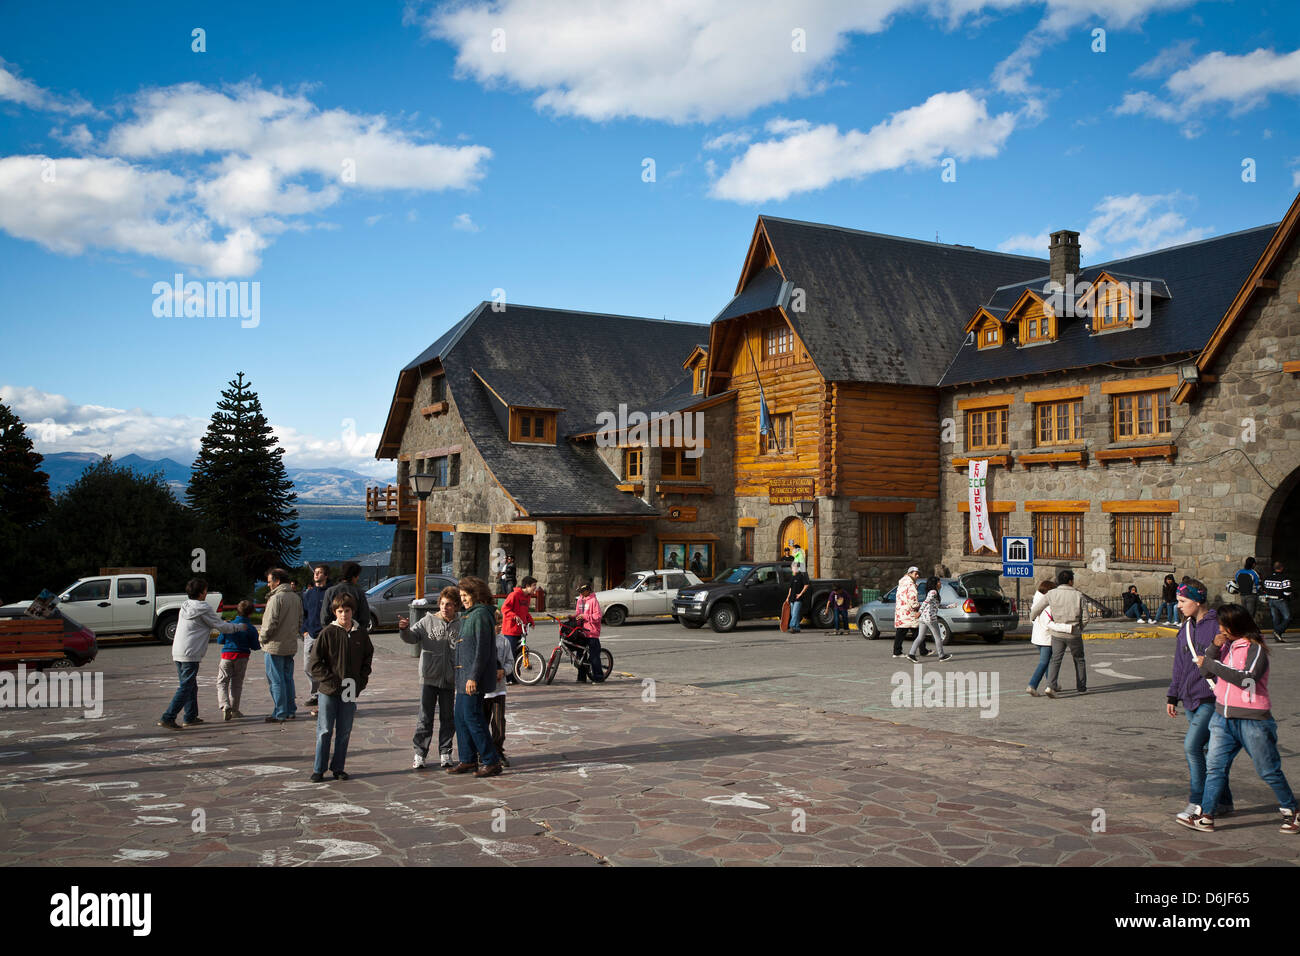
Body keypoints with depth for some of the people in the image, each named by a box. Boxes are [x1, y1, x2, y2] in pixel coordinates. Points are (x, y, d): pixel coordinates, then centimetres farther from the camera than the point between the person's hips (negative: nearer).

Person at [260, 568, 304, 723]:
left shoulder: (276, 598, -17)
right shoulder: (296, 597, 9)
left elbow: (270, 623, -18)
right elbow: (300, 621, 16)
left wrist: (262, 637, -3)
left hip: (275, 646, -8)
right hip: (291, 646, 8)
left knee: (276, 681, -1)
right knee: (288, 678, 16)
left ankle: (280, 714, 1)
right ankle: (291, 711, 20)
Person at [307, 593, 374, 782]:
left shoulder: (361, 634, 3)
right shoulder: (327, 633, -6)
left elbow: (368, 658, 15)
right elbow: (315, 662, -4)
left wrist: (361, 681, 4)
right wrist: (330, 681, -10)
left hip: (350, 692, 3)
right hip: (329, 690, -3)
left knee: (345, 732, 8)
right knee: (325, 731, 1)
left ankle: (338, 767, 19)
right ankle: (318, 769, 10)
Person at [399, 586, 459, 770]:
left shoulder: (460, 625, 2)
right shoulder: (428, 621, -1)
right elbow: (412, 637, -9)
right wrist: (404, 629, -30)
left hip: (450, 679, 1)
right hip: (429, 678, -1)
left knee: (448, 718, 9)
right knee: (425, 718, 1)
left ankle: (445, 752, 21)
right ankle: (420, 753, 11)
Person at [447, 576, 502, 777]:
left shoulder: (481, 615, -14)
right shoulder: (470, 615, 18)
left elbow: (483, 649, -20)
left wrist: (473, 677, -22)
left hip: (474, 678, -10)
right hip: (464, 677, 10)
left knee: (472, 718, -8)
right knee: (461, 718, 13)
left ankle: (491, 761, -3)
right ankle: (468, 760, 21)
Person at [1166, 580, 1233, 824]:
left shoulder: (1217, 626, -12)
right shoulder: (1186, 629, 12)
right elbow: (1179, 666, 19)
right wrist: (1172, 696, 20)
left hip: (1210, 699, -8)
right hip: (1191, 700, 8)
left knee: (1192, 745, -14)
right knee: (1209, 750, 12)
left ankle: (1197, 802, -4)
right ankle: (1223, 802, 22)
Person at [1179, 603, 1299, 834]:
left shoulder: (1255, 648, -11)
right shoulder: (1227, 645, 10)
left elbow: (1246, 678, -24)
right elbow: (1206, 672, 9)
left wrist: (1211, 663, -20)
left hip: (1252, 720, -6)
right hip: (1223, 717, 6)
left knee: (1268, 771, 7)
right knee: (1215, 766, 1)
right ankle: (1205, 816, 2)